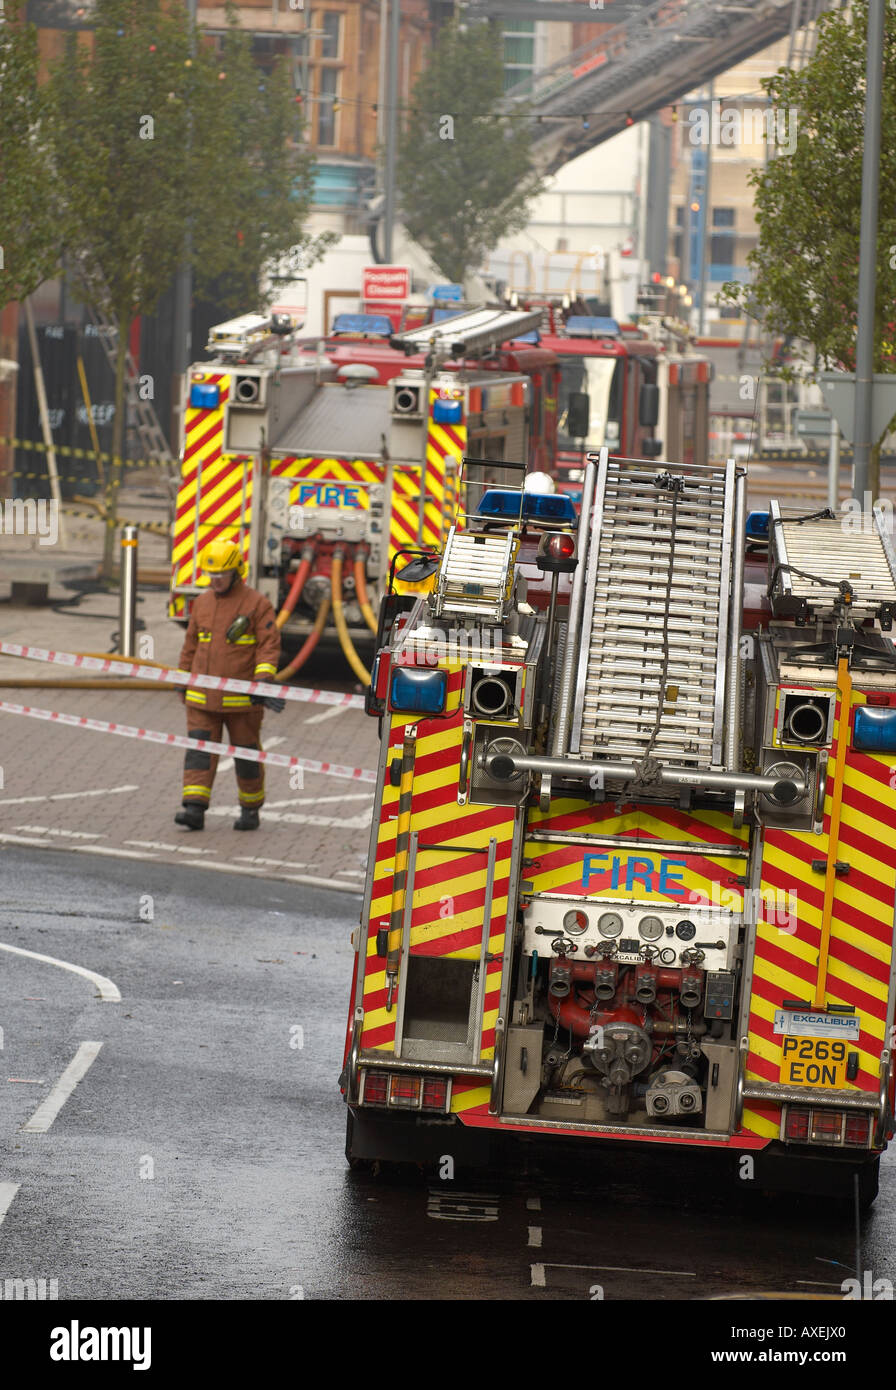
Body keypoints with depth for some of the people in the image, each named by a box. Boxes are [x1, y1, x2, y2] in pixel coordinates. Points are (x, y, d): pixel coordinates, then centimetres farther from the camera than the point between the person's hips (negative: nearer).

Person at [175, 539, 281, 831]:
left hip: (241, 698, -4)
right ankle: (194, 809, -13)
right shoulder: (203, 603, 10)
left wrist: (263, 679, -22)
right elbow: (191, 645, 19)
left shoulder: (256, 604, -6)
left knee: (246, 752, 8)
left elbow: (270, 645, -11)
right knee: (199, 750, -7)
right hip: (202, 697, 4)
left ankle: (251, 810, 21)